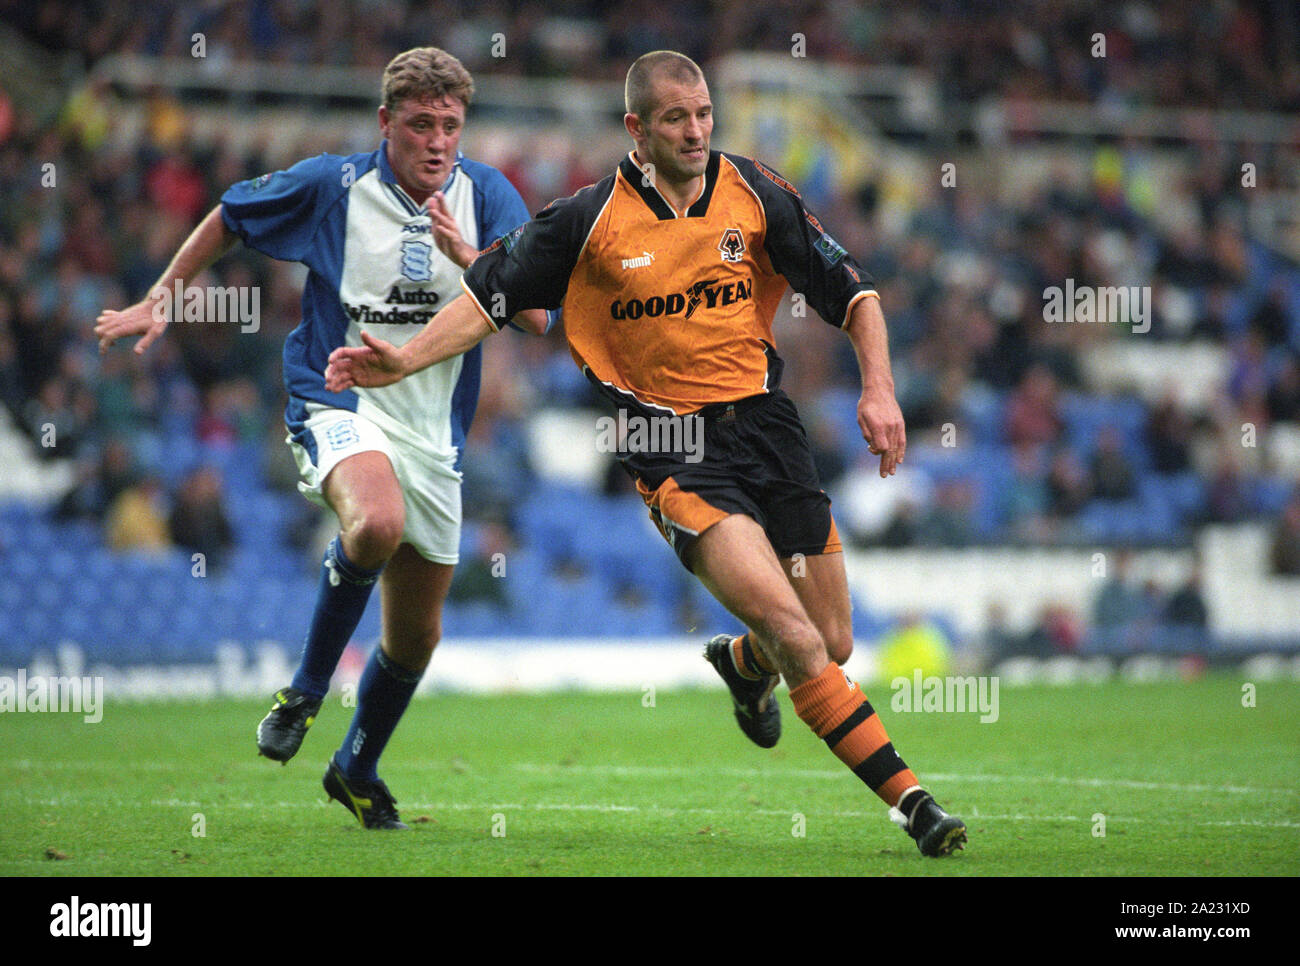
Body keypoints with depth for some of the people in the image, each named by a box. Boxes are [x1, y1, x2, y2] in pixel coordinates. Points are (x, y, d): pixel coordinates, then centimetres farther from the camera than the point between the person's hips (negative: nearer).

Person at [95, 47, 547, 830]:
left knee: (416, 635, 10)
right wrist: (161, 300, 12)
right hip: (339, 404, -4)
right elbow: (231, 216, 10)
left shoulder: (489, 197, -2)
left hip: (435, 434, 4)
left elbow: (536, 316, -10)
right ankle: (307, 691, -15)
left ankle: (359, 770, 36)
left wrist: (469, 258, -25)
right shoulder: (331, 185, -7)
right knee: (377, 523, -37)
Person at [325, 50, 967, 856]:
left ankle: (745, 664, 43)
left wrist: (879, 389, -9)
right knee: (790, 628, -21)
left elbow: (852, 291, 4)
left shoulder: (755, 194, 0)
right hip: (670, 446, -3)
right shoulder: (590, 219, -5)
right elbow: (492, 294, 5)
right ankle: (908, 797, -17)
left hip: (764, 420, 4)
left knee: (833, 645, 6)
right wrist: (405, 360, -5)